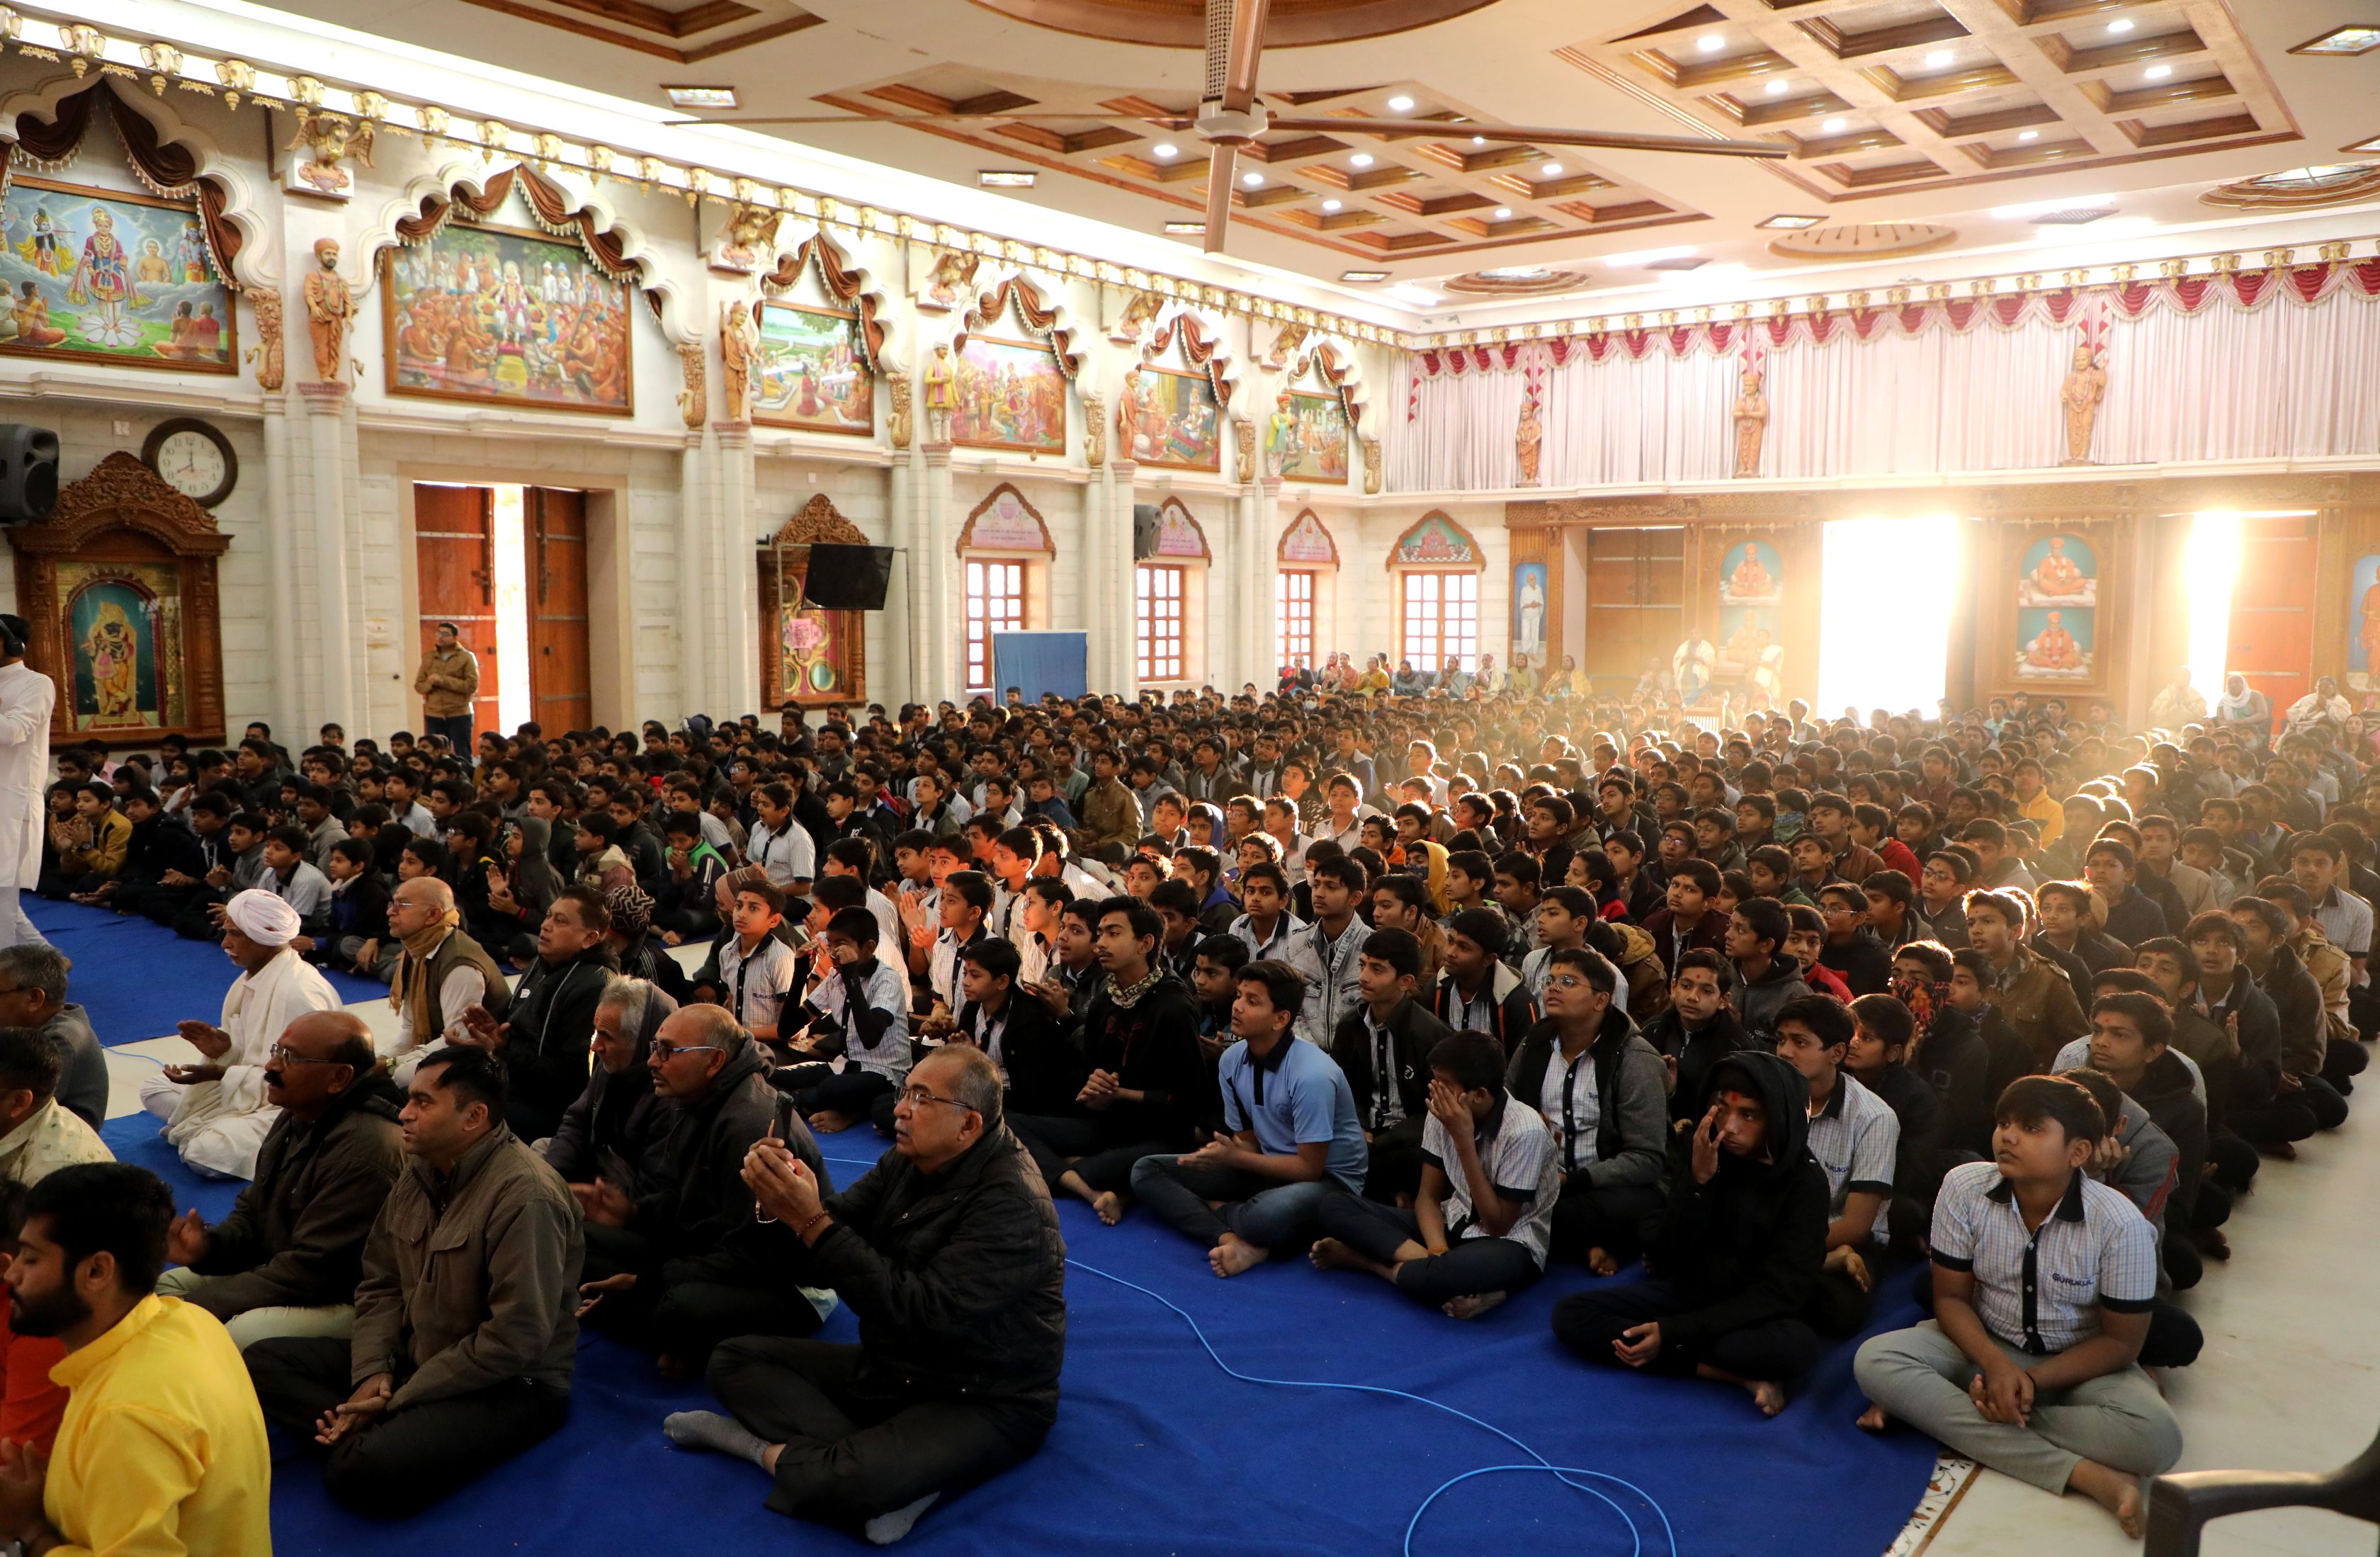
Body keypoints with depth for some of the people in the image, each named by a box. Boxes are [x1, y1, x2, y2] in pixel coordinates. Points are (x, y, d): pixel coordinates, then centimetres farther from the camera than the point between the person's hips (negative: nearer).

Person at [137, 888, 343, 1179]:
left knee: (207, 1154, -29)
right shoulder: (256, 976, 4)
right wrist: (224, 1047, -8)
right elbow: (254, 1050, 14)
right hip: (257, 1087, 10)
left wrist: (220, 1075, -24)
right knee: (152, 1089, 13)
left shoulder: (300, 993, -26)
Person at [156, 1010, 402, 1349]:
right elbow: (251, 1212, 16)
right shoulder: (296, 1118, 6)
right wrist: (208, 1246, -7)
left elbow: (310, 1269, -26)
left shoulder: (364, 1151, -27)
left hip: (349, 1304, -10)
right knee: (168, 1285, 9)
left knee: (244, 1331, -32)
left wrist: (199, 1308, -20)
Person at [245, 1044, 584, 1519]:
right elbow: (380, 1283, 10)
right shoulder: (421, 1169, 4)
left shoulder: (525, 1196, -24)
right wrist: (372, 1371, -8)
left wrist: (399, 1399, -18)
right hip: (414, 1356, 9)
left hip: (509, 1386, -9)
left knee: (364, 1472, -33)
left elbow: (514, 1340, -25)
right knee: (264, 1361, -1)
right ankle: (361, 1437, -14)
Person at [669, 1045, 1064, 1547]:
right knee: (733, 1359, 2)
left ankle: (769, 1450, -6)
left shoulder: (1013, 1204, -23)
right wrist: (783, 1201, -23)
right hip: (890, 1368, 9)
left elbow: (922, 1313, -30)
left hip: (981, 1402, -9)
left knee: (848, 1482, -35)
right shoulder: (909, 1159, 2)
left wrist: (812, 1222, -31)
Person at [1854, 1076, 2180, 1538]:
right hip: (1984, 1345, 1)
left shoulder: (2120, 1224, -22)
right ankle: (2085, 1473, -31)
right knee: (1875, 1360, -27)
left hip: (2081, 1363, -1)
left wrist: (2032, 1380, -24)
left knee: (2155, 1438, -32)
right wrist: (1995, 1366, -27)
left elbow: (2120, 1342, -12)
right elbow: (1951, 1298, -9)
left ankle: (1938, 1411, -24)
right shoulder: (1963, 1188, -17)